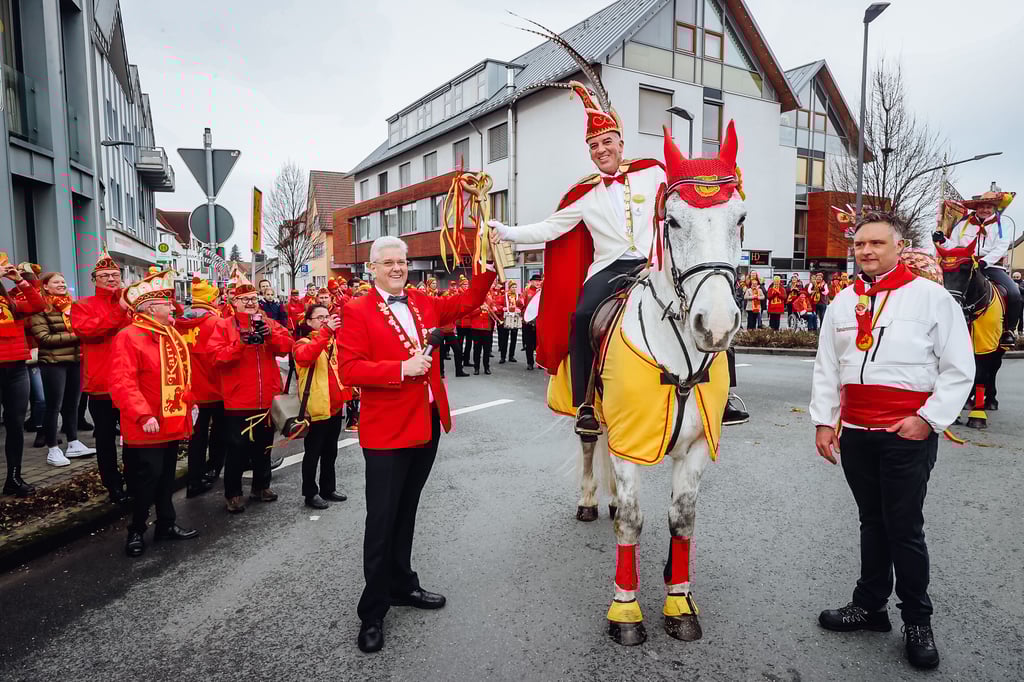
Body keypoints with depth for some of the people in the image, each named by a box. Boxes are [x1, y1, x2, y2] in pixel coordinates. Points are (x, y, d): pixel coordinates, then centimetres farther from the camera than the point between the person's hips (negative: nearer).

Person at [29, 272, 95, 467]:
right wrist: (74, 336, -17)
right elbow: (43, 337, -15)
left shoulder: (72, 305, 13)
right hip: (53, 363, -6)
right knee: (54, 406, -1)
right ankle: (52, 450, 8)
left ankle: (73, 444, 21)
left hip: (74, 360, 6)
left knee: (72, 404, 13)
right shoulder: (40, 308, -7)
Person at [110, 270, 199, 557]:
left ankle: (166, 524, 29)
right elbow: (122, 383, -22)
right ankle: (136, 532, 17)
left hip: (173, 423, 8)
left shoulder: (171, 335, 12)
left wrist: (188, 405, 14)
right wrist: (143, 416, -28)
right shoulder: (128, 337, -15)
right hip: (147, 427, -8)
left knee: (166, 477, 17)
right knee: (146, 480, 0)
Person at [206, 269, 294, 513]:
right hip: (238, 401, -4)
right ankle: (233, 493, 16)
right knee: (237, 450, 2)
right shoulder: (224, 326, -2)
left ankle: (261, 487, 31)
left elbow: (288, 345, -3)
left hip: (267, 399, 4)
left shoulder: (268, 323, 10)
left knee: (264, 447, 16)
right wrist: (239, 343, -27)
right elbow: (216, 357, -14)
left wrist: (272, 335, -20)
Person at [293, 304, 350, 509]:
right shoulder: (303, 343, -7)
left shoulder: (334, 341, 16)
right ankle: (310, 493, 14)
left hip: (335, 405, 7)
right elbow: (304, 357, -32)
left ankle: (328, 488, 28)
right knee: (313, 453, 3)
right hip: (317, 407, -7)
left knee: (330, 451, 16)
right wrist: (325, 332, -40)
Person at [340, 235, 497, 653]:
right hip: (386, 431, -6)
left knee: (405, 512, 20)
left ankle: (401, 585, 37)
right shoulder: (358, 312, -8)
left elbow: (467, 303, 18)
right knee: (382, 521, 3)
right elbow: (349, 369, -16)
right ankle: (373, 611, 18)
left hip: (427, 425, 6)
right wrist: (403, 368, -23)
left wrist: (489, 267, 5)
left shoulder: (424, 304, 10)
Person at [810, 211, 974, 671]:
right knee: (872, 521, 16)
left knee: (904, 528, 1)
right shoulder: (843, 302, 9)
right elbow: (827, 368, 12)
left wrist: (928, 418, -13)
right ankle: (869, 606, 29)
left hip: (908, 433, -4)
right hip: (855, 433, 5)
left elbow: (959, 369, -5)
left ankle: (917, 622, 20)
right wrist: (823, 421, 7)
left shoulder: (932, 298, -5)